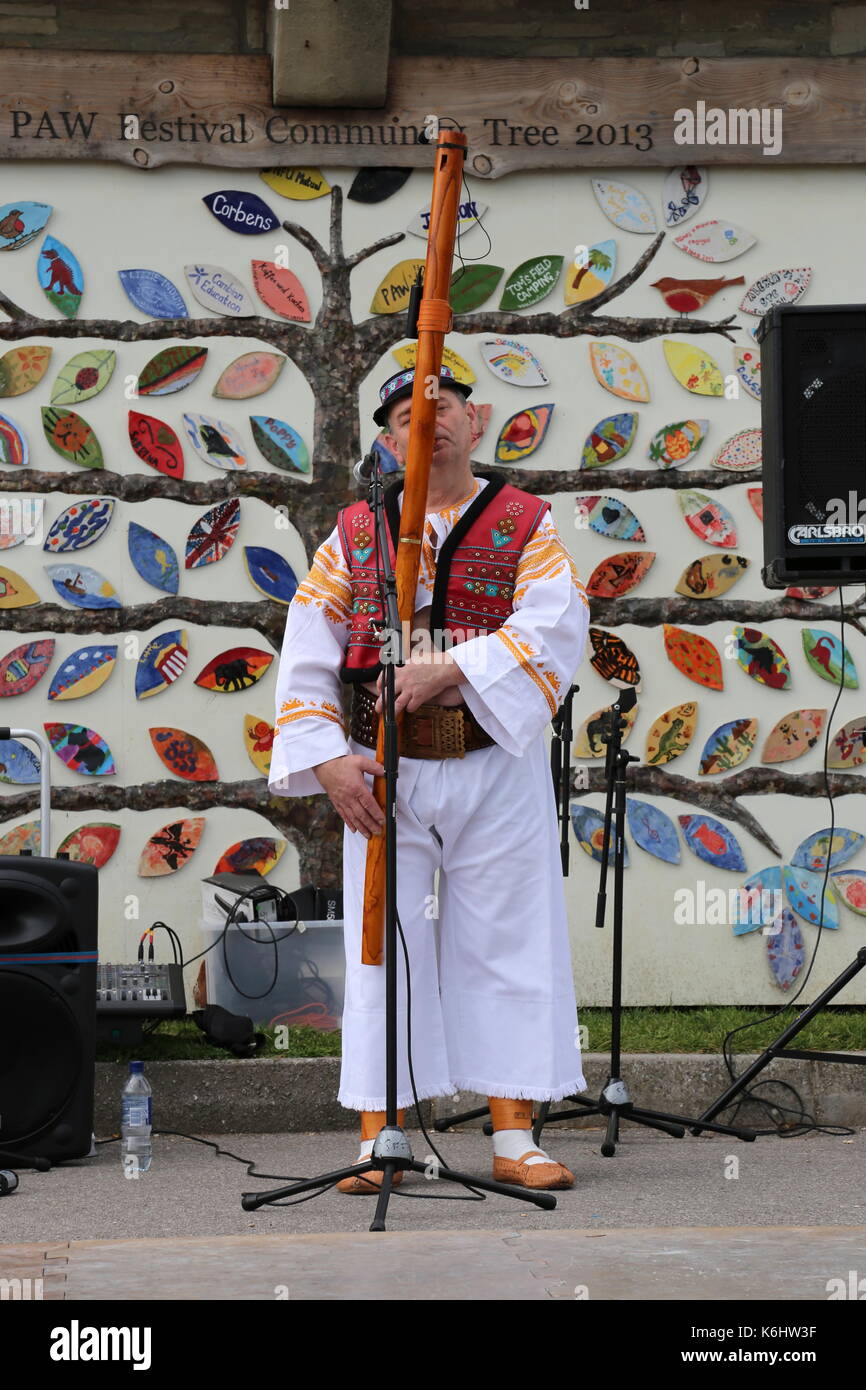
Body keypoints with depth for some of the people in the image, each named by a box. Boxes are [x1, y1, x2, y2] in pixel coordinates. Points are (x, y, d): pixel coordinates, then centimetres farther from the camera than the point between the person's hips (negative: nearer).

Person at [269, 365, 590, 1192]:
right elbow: (305, 658, 6)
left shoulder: (526, 525, 4)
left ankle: (513, 1139, 7)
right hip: (383, 778, 1)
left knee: (510, 945, 1)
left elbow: (554, 627, -13)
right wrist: (327, 759, -7)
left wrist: (453, 670, -25)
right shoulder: (355, 534, 10)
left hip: (497, 771, -1)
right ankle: (377, 1142, 5)